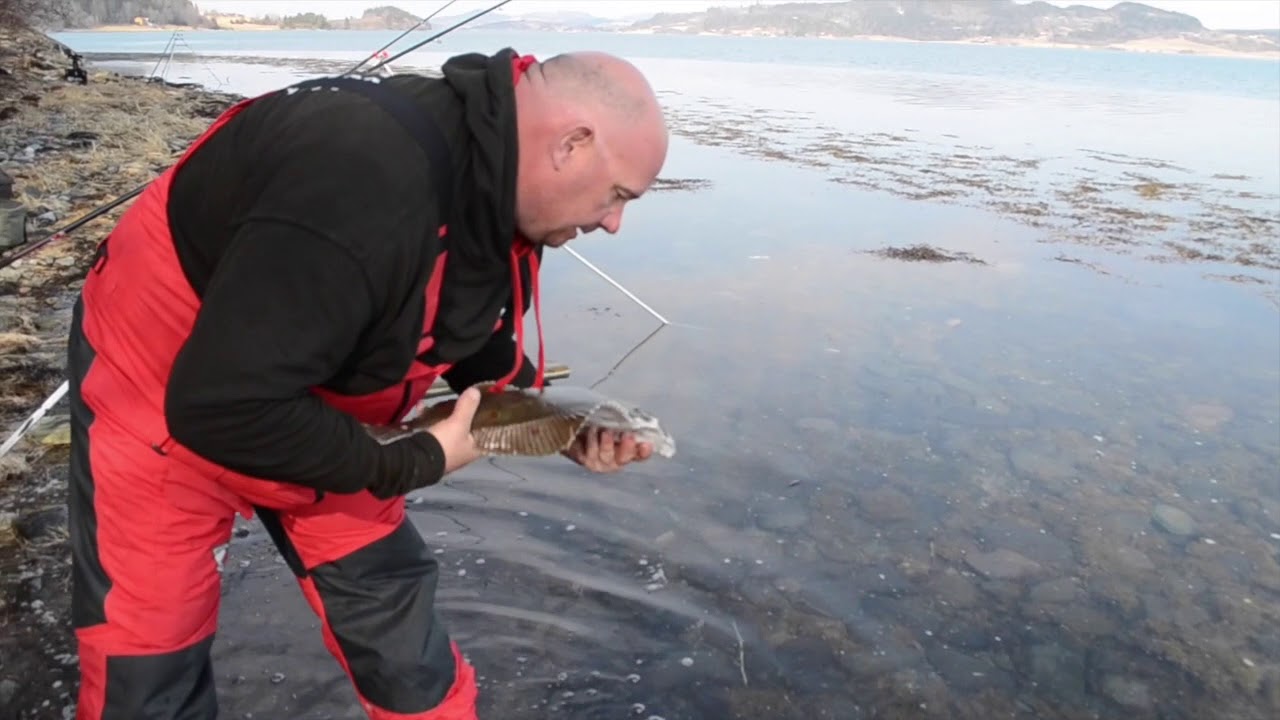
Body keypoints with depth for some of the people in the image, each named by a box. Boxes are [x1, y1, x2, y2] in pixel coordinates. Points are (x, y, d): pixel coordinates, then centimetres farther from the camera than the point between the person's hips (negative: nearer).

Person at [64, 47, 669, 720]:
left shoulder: (499, 190, -10)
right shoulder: (368, 184, -39)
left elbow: (475, 344, 6)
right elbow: (224, 407, -36)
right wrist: (414, 463, -26)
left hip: (309, 403, 7)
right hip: (158, 394, -7)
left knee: (390, 604, 10)